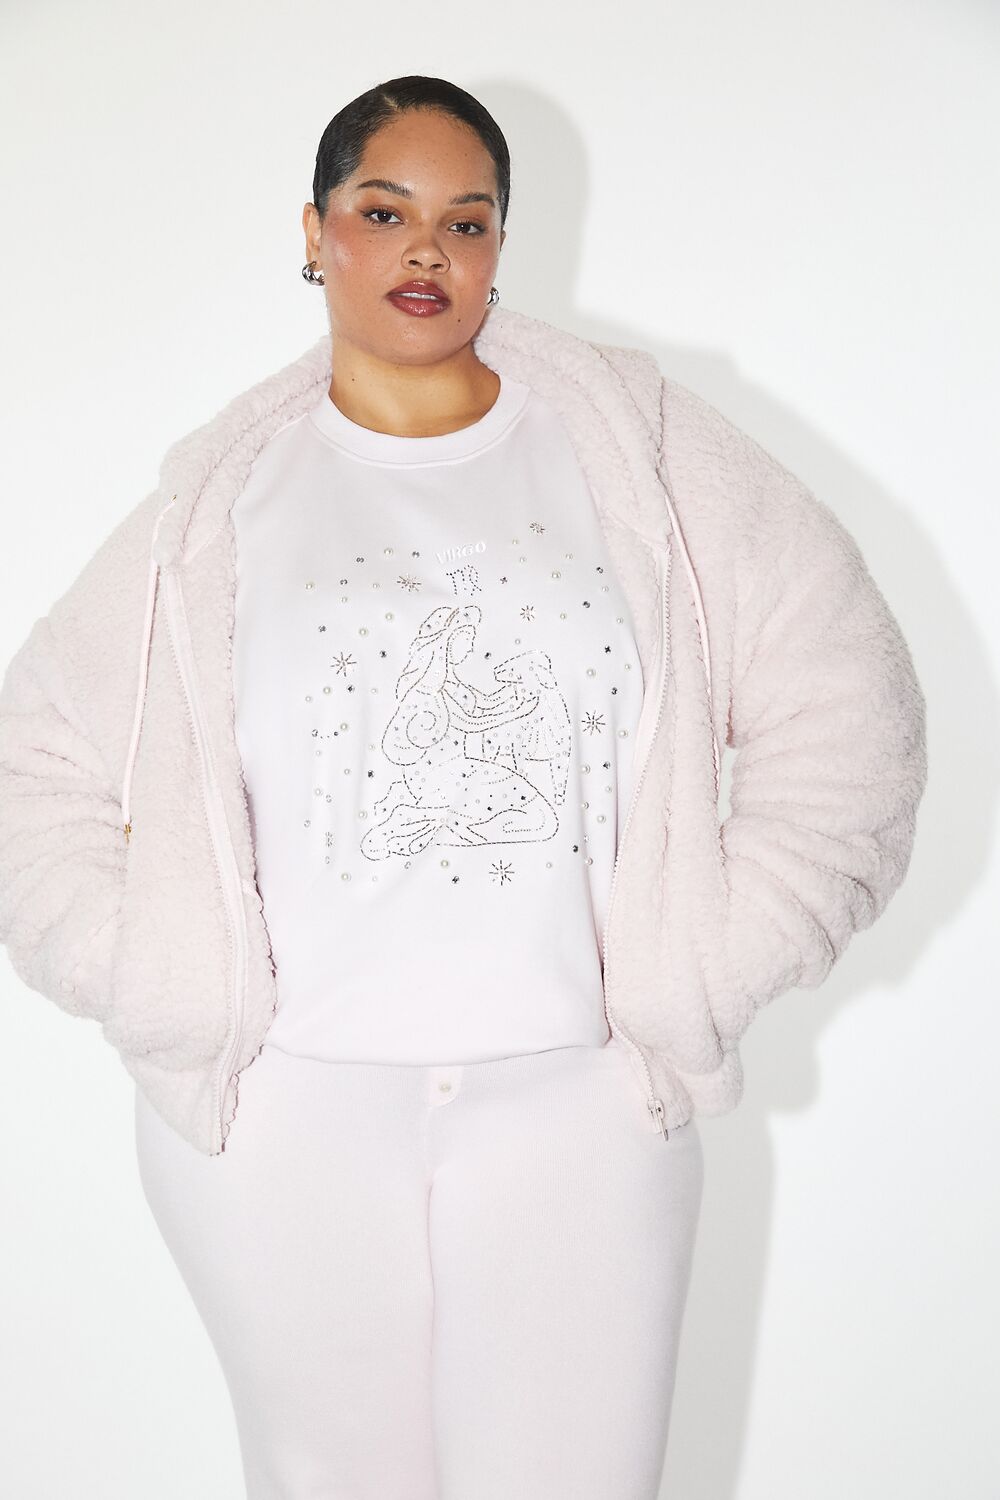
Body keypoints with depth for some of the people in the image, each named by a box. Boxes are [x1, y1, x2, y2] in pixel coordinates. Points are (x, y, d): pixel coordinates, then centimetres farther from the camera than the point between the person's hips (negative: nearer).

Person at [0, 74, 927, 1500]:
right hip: (281, 1112, 1)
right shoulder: (217, 501, 6)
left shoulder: (634, 441, 4)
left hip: (575, 1097, 0)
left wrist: (705, 973, -1)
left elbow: (843, 702, 3)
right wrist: (158, 986, -2)